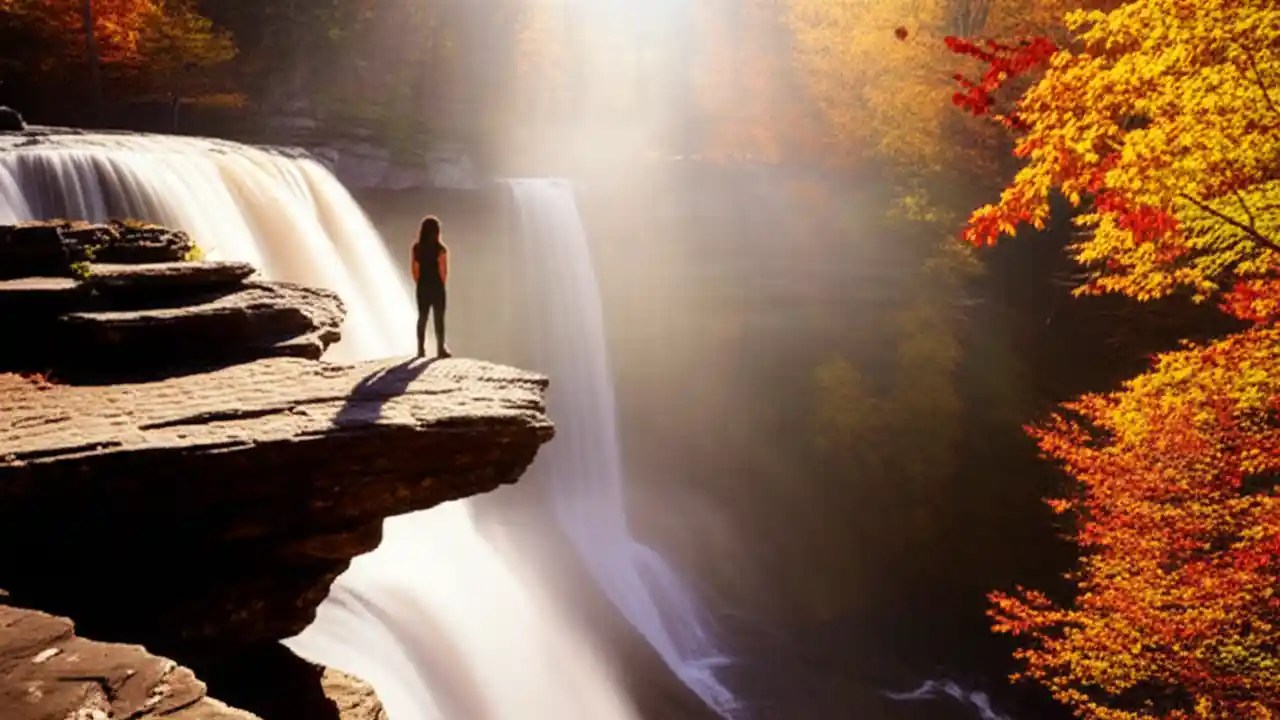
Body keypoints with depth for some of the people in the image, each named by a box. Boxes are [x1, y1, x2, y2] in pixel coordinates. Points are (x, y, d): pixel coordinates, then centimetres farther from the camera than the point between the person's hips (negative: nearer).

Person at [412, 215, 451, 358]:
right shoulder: (440, 249, -13)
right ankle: (441, 349, 8)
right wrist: (442, 284, 5)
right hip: (437, 287, -4)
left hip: (422, 288, 4)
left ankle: (421, 349, 14)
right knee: (439, 318, 5)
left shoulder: (417, 248, -1)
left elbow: (415, 271, 1)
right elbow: (443, 272, -11)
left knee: (422, 318, 11)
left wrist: (420, 284, 12)